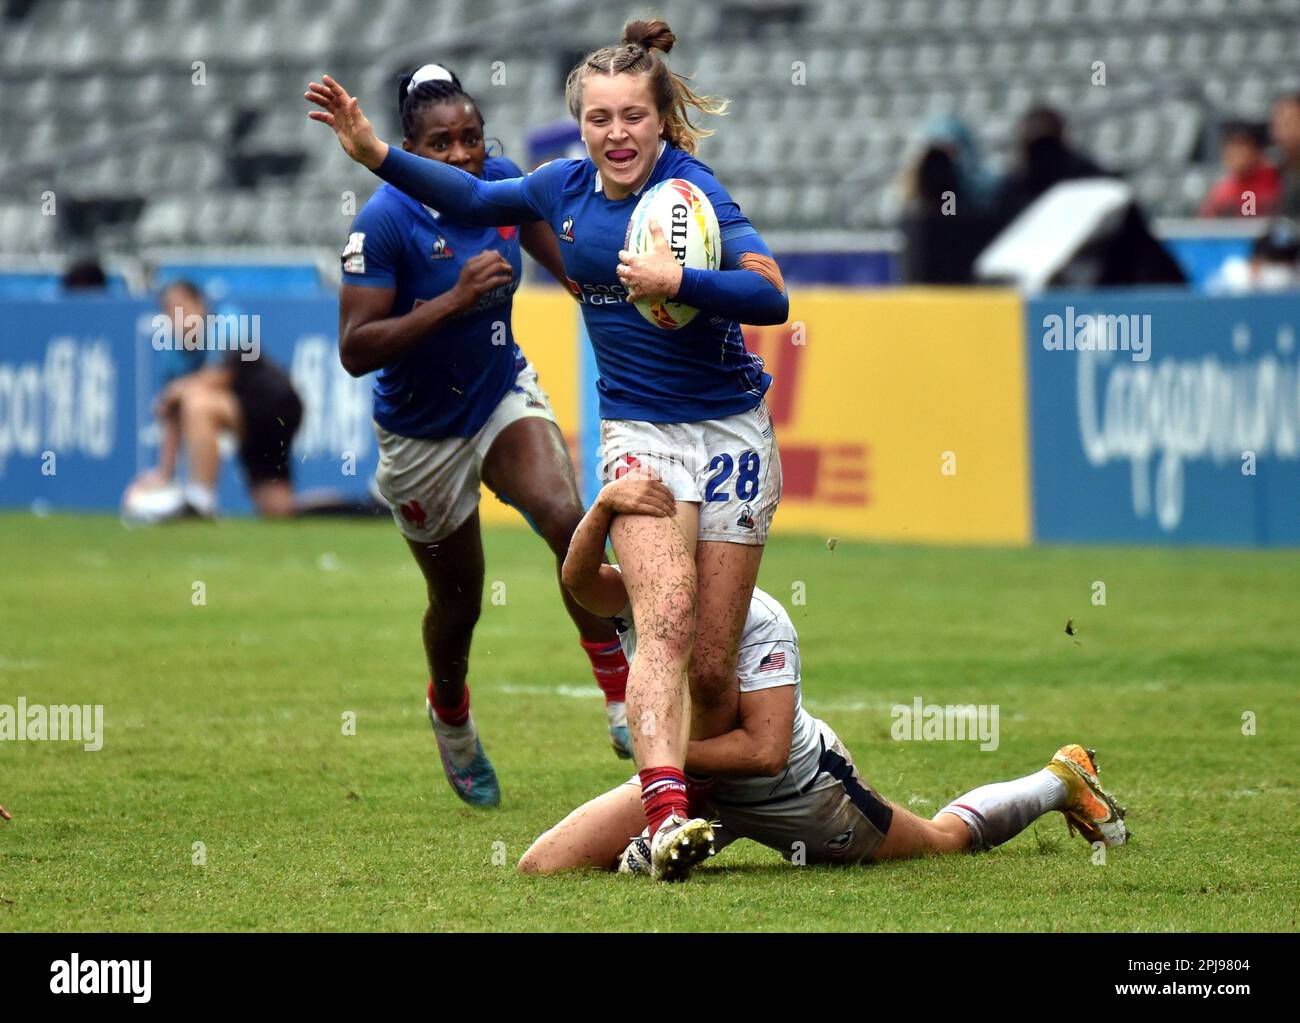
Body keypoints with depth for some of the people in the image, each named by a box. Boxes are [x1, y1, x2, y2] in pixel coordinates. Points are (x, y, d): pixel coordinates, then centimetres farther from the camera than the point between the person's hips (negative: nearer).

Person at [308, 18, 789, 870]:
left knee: (713, 667, 0)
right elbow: (474, 198, 23)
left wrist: (677, 281, -34)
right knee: (666, 620, -22)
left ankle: (698, 804, 22)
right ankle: (666, 810, -36)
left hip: (731, 431, -2)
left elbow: (772, 296, -23)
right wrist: (376, 153, 14)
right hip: (638, 431, 2)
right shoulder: (566, 188, 3)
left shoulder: (693, 191, -13)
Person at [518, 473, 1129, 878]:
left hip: (795, 788, -4)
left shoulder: (757, 619, -31)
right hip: (687, 780, 4)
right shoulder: (637, 596, -19)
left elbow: (764, 748, -36)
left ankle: (1063, 781, 49)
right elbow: (579, 578, -43)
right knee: (544, 868, -14)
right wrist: (604, 506, -62)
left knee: (944, 840, 22)